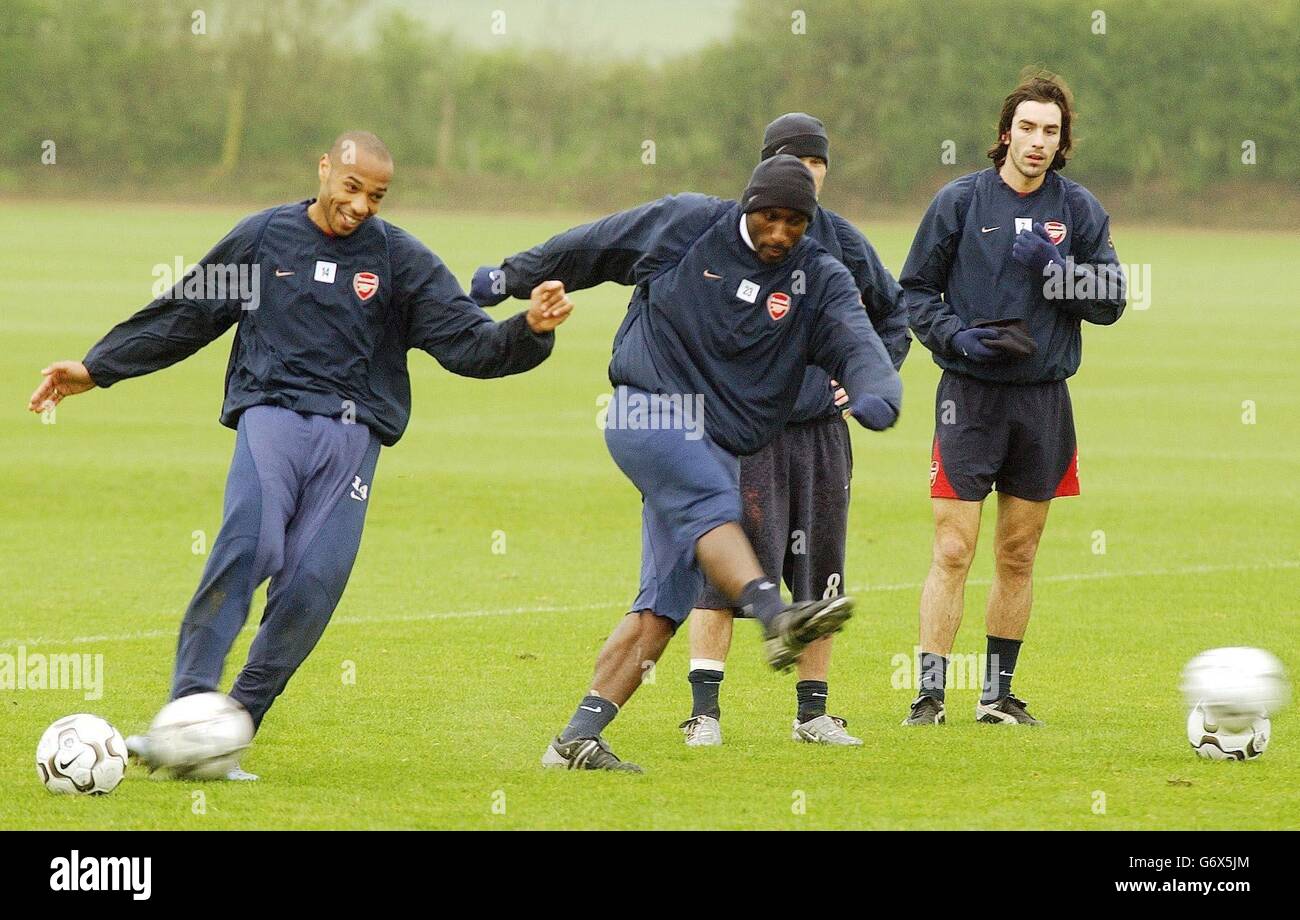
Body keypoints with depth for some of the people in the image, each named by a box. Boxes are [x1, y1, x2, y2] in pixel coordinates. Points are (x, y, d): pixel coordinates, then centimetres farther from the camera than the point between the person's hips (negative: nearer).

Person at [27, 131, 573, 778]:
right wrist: (96, 369, 19)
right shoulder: (263, 237, 11)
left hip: (351, 433, 1)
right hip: (271, 412, -1)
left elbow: (467, 341, 2)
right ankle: (185, 709, -27)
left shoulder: (401, 259, 9)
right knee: (249, 544, -26)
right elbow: (181, 317, 19)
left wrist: (528, 330, -18)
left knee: (316, 579, -14)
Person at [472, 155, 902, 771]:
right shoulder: (685, 226, 0)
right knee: (710, 503, -33)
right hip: (652, 413, -4)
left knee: (665, 604, -2)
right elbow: (590, 247, 13)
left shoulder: (821, 281, 3)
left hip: (720, 446, 4)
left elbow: (858, 344, -14)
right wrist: (512, 277, 23)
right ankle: (777, 617, -58)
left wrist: (877, 395, -37)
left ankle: (578, 739, 0)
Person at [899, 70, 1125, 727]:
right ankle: (930, 692, -8)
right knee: (953, 550, -9)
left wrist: (1054, 269, -12)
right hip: (970, 395, -3)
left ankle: (998, 692, 17)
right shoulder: (960, 201, 0)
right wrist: (958, 337, -12)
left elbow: (1110, 301, 4)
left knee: (1017, 556, 9)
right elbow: (915, 291, 5)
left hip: (1044, 398, 3)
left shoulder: (1078, 209, 6)